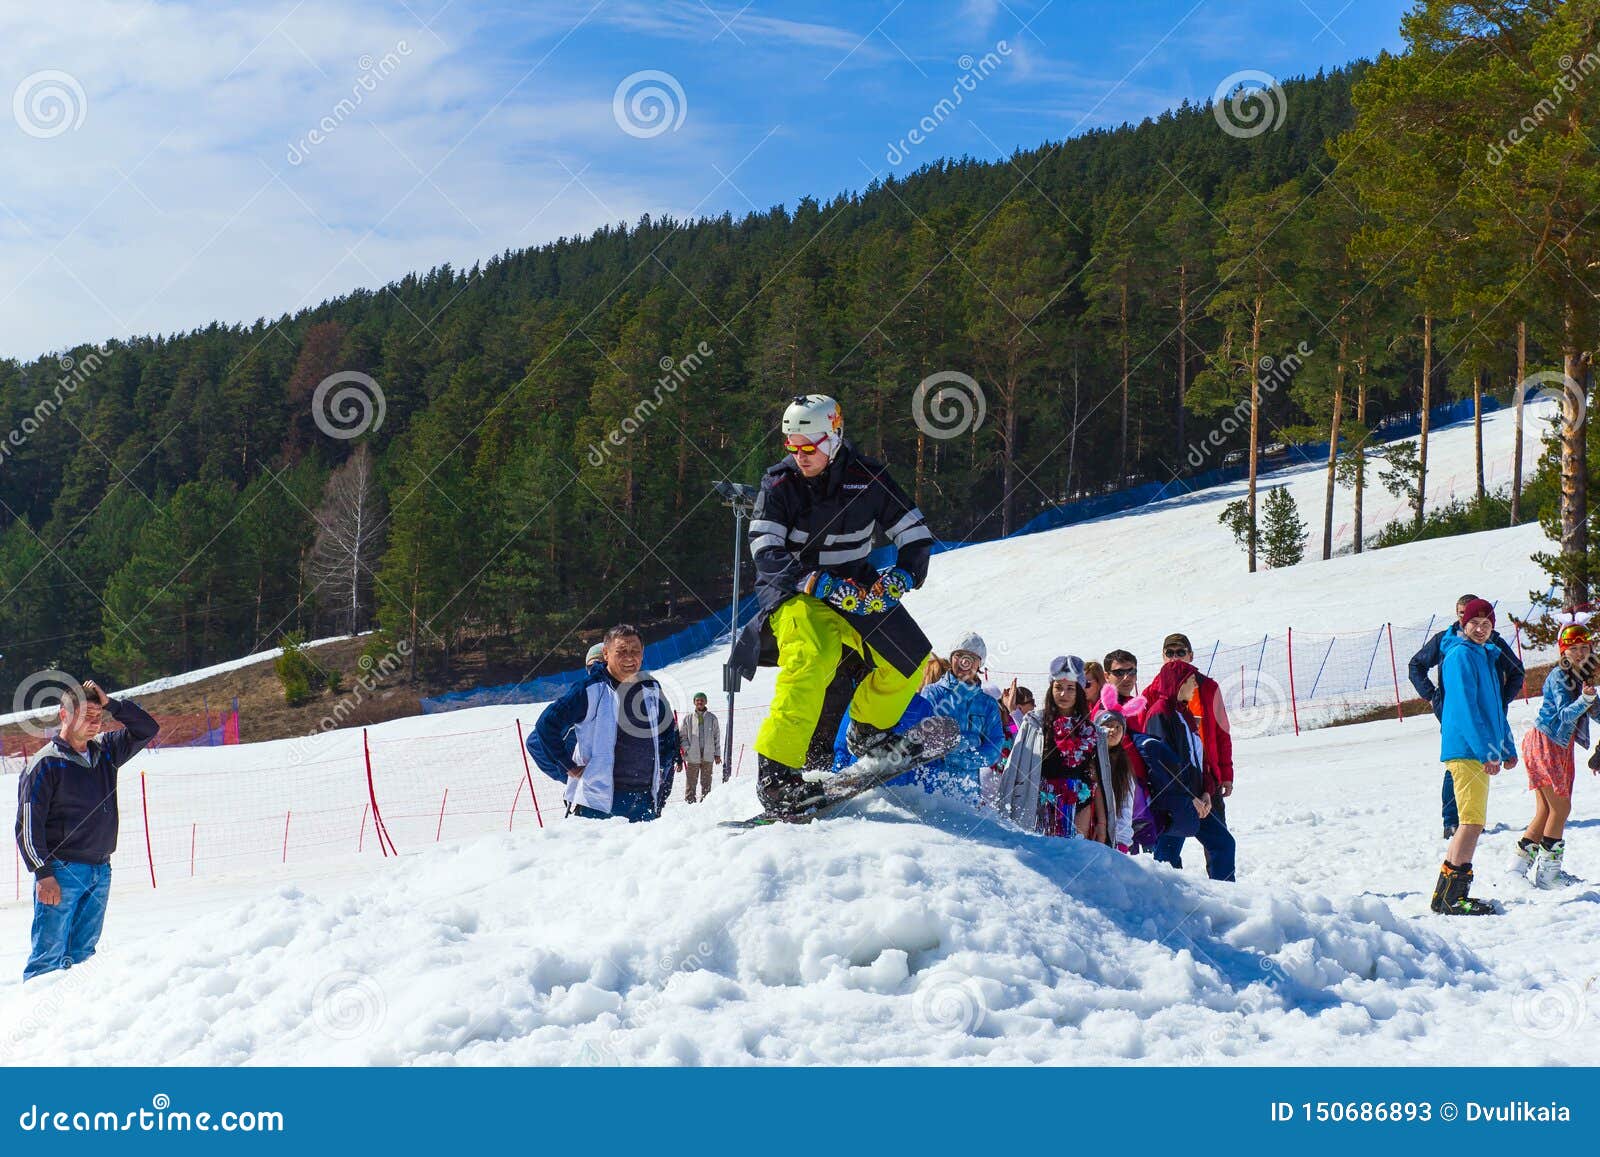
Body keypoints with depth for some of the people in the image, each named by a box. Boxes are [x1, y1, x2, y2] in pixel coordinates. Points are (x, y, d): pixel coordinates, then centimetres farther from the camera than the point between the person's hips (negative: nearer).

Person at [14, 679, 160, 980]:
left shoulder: (105, 751, 12)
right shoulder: (46, 763, -6)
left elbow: (147, 730, 17)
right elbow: (28, 825, -8)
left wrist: (111, 704, 3)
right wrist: (43, 874, -14)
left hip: (100, 872, 6)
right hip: (61, 872, -6)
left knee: (83, 952, 7)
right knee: (49, 955, -8)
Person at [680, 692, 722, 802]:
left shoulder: (712, 718, 8)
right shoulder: (688, 719, 5)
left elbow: (717, 737, 11)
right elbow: (682, 735, 8)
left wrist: (717, 754, 8)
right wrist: (686, 749, -5)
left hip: (708, 756, 1)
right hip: (692, 755, -1)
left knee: (706, 782, 5)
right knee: (691, 781, -1)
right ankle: (689, 801, 4)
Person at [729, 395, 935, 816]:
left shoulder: (867, 479, -6)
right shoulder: (779, 483, -13)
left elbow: (916, 533, 0)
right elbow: (766, 553, -21)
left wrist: (900, 576, -20)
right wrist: (822, 584, -33)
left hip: (853, 586, 4)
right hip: (793, 589, -4)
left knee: (909, 659, -7)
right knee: (815, 656, -32)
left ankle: (870, 732, 22)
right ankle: (774, 773, -32)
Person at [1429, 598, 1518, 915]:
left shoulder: (1486, 656, 18)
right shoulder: (1461, 655, -11)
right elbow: (1465, 708, -18)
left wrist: (1507, 747, 22)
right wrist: (1486, 751, -22)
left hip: (1480, 753, 10)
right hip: (1466, 749, -10)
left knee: (1471, 821, 11)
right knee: (1474, 821, -13)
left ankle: (1448, 895, 15)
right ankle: (1450, 896, -12)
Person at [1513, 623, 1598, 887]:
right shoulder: (1559, 677, -16)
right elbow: (1565, 714, -27)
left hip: (1562, 746, 9)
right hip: (1544, 744, -9)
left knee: (1546, 811, 8)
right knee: (1561, 808, -9)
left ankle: (1518, 869, 13)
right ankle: (1548, 872, -3)